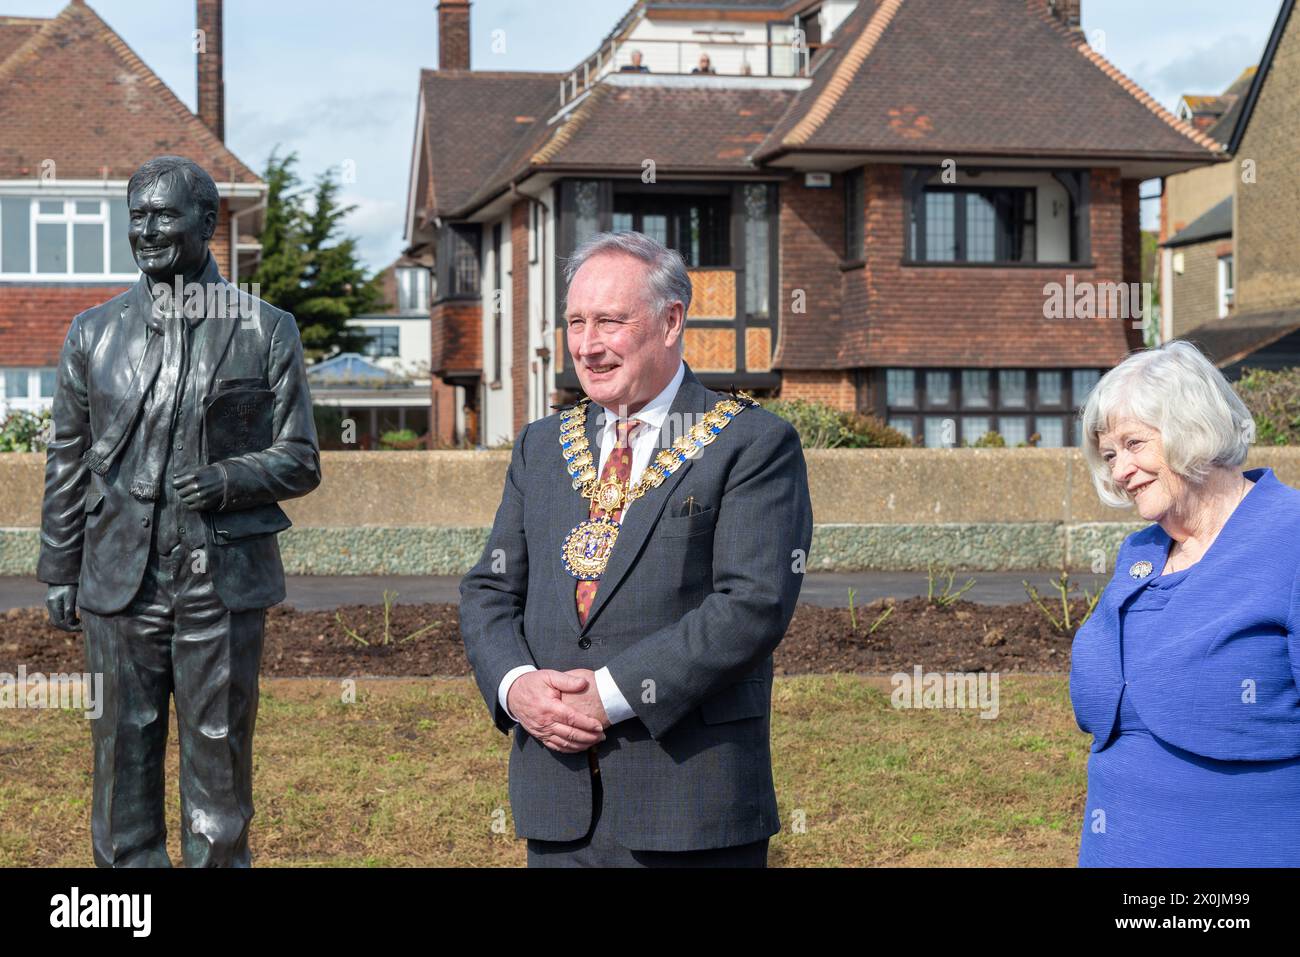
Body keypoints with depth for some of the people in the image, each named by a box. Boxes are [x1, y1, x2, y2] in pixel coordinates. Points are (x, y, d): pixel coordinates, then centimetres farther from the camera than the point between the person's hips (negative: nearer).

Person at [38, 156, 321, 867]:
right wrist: (59, 572, 10)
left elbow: (300, 460, 5)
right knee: (123, 759, 6)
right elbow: (68, 462, 13)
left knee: (218, 761, 4)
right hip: (120, 584, 2)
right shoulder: (94, 333, 10)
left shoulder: (265, 332, 3)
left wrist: (229, 479, -14)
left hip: (223, 583, -2)